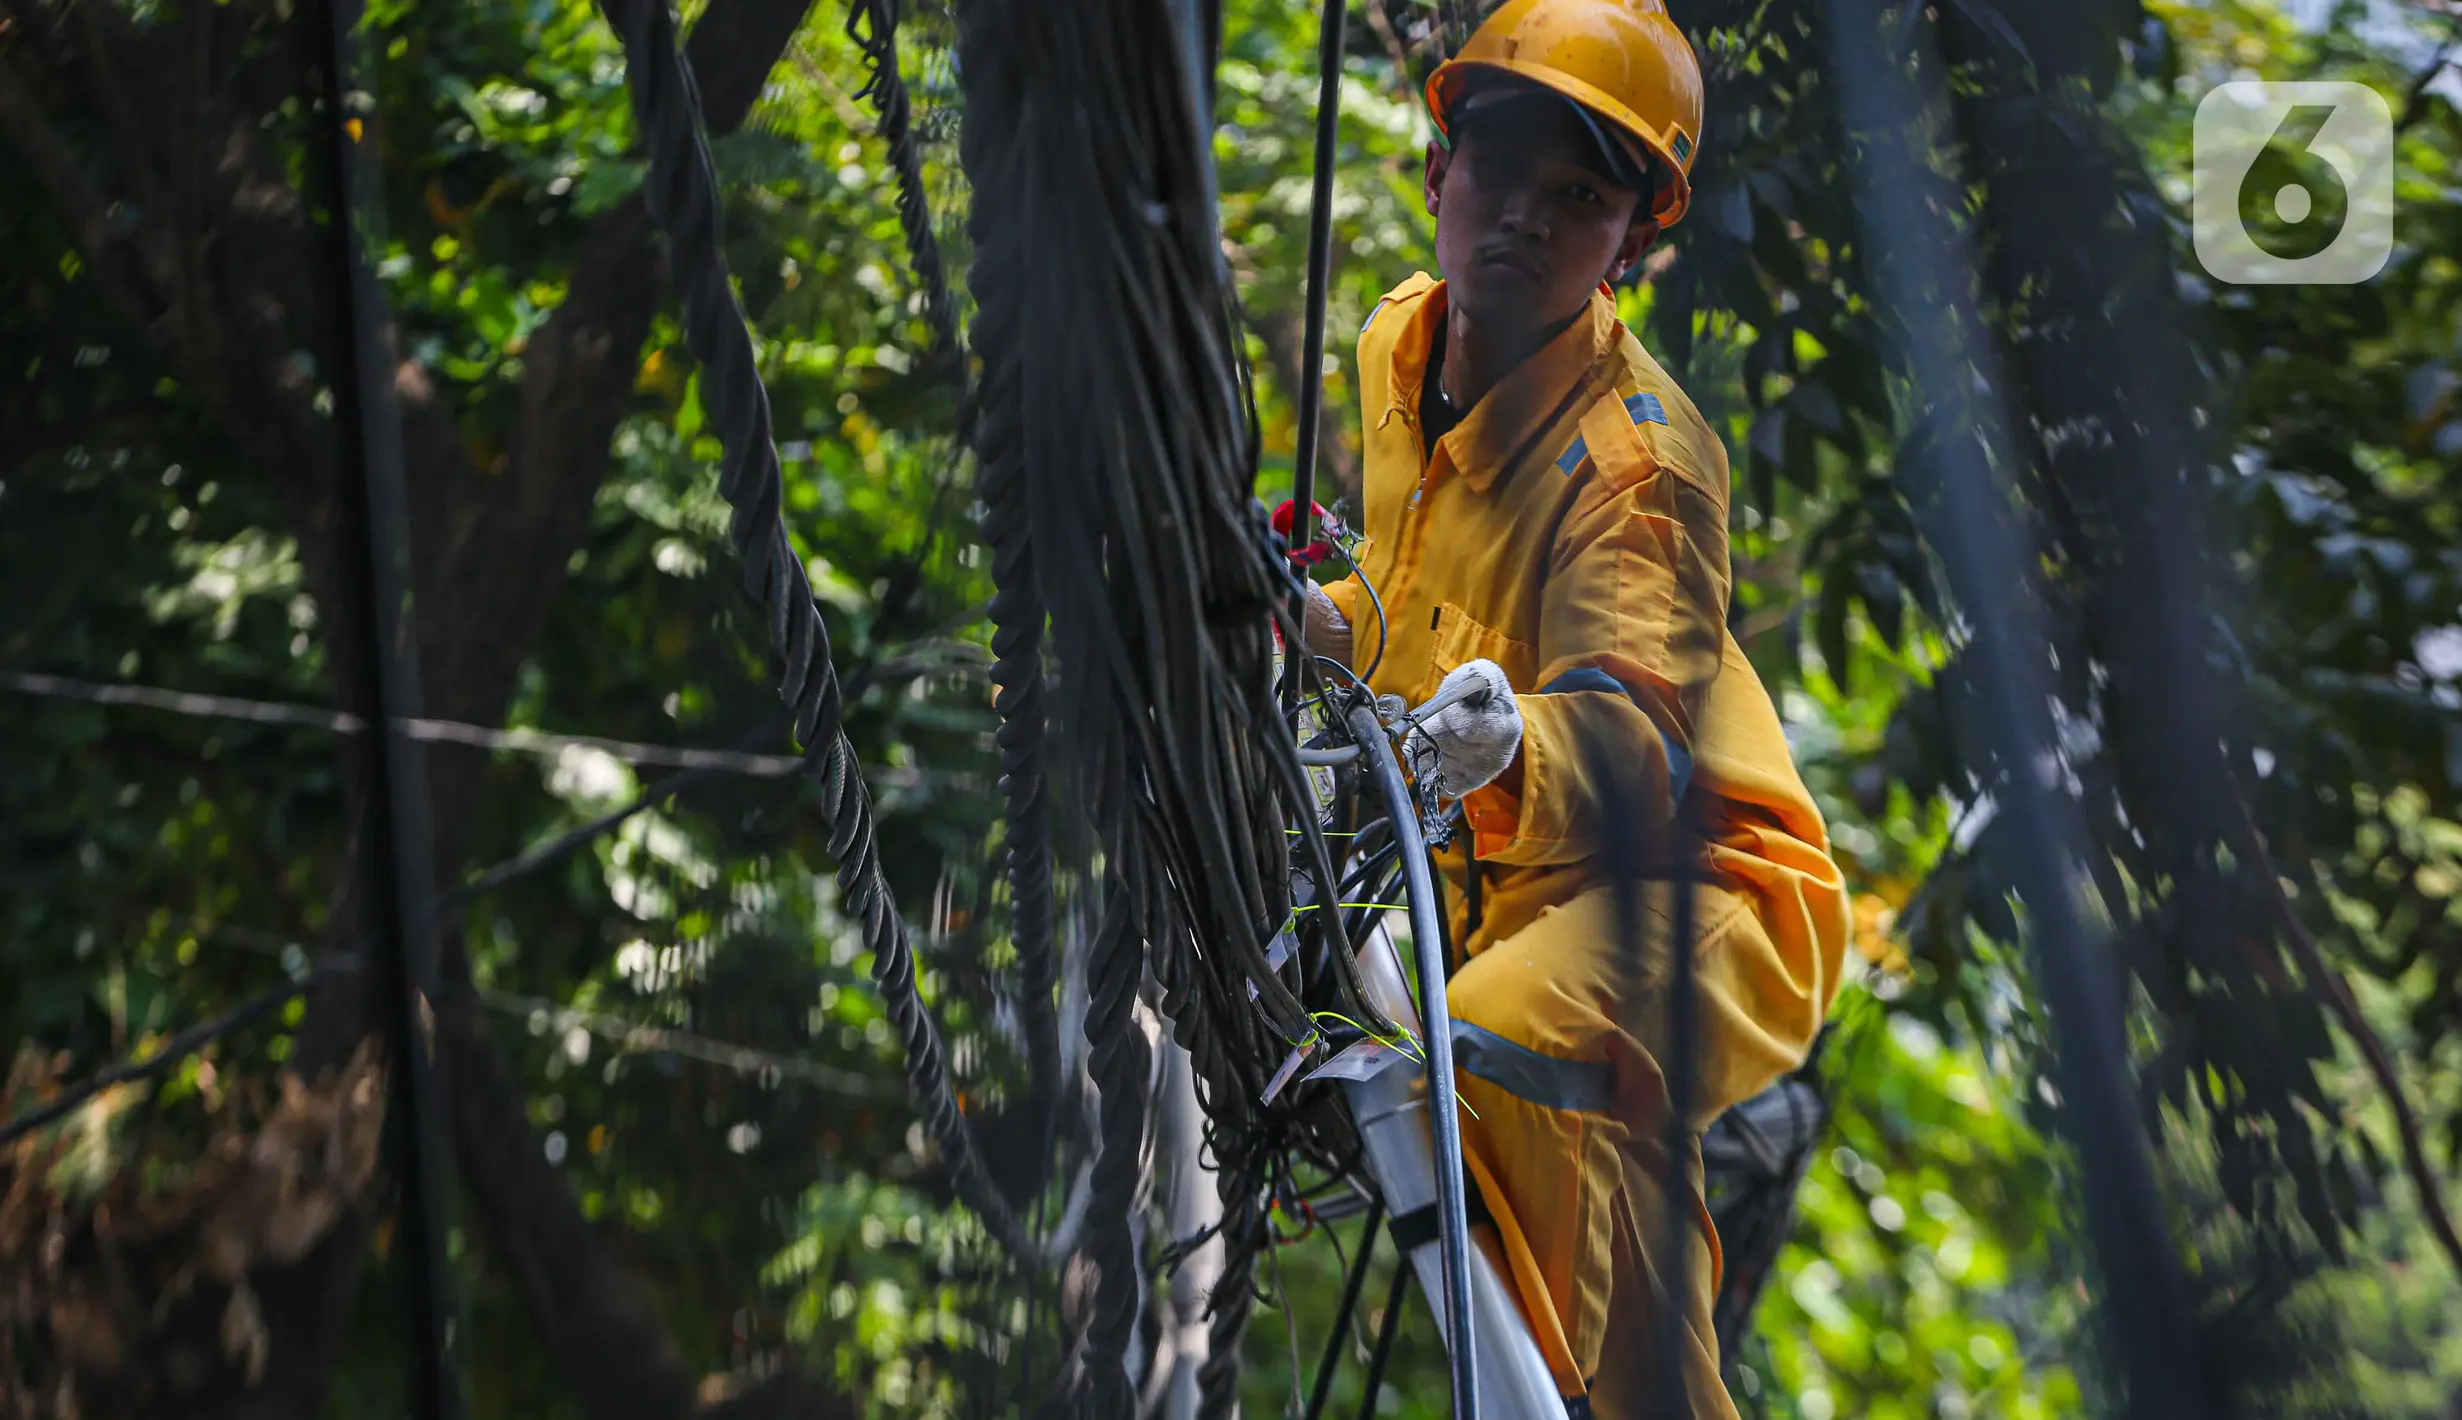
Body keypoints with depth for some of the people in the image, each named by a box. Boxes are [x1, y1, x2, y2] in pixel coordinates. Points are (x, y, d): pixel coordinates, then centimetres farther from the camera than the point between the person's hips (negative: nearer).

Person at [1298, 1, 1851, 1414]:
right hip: (1504, 879, 9)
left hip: (1689, 887, -9)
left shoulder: (1637, 454, -23)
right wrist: (1332, 621, 2)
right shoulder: (1400, 342, 0)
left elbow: (1631, 728, -40)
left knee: (1502, 1068, -35)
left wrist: (1512, 748, -61)